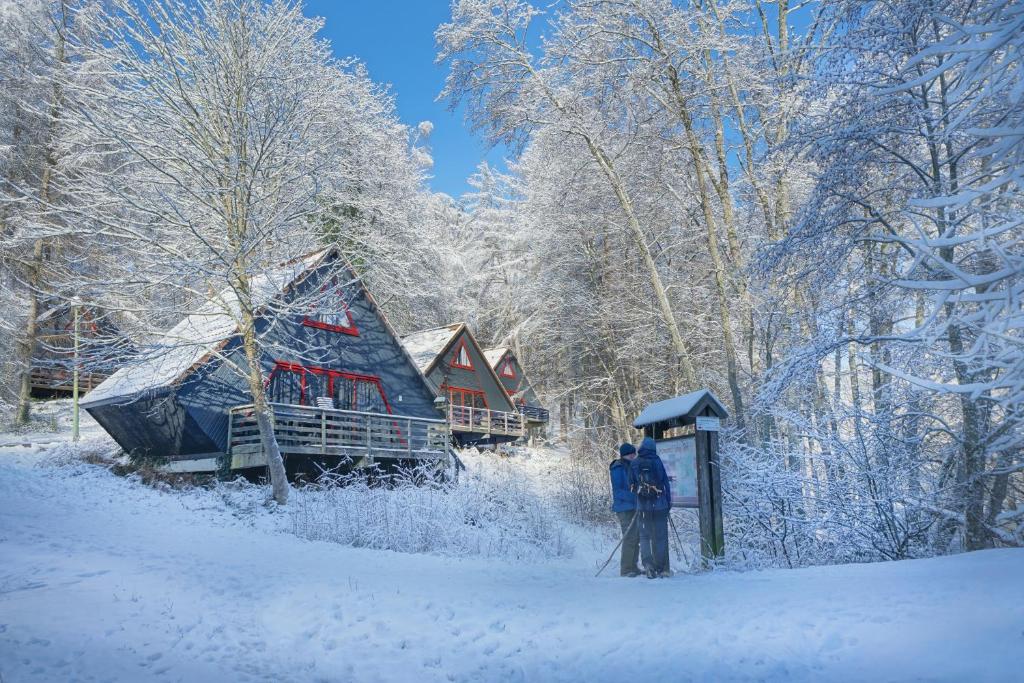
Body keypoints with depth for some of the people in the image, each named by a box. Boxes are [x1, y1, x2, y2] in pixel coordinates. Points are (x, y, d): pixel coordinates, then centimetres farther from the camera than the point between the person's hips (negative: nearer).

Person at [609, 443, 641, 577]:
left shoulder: (632, 467, 15)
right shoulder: (618, 469, -12)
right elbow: (617, 491, -18)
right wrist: (634, 497, -26)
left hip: (634, 507, 9)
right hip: (624, 508, -9)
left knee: (636, 538, 12)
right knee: (629, 538, -11)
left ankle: (633, 567, 21)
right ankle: (626, 570, -5)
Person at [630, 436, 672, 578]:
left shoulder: (634, 464, 2)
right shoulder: (657, 461, -4)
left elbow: (631, 486, 6)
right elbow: (665, 483, -2)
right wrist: (669, 502, 5)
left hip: (642, 506, 1)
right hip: (660, 505, -1)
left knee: (645, 536, 8)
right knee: (661, 536, 8)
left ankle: (648, 563, -10)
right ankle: (662, 568, 10)